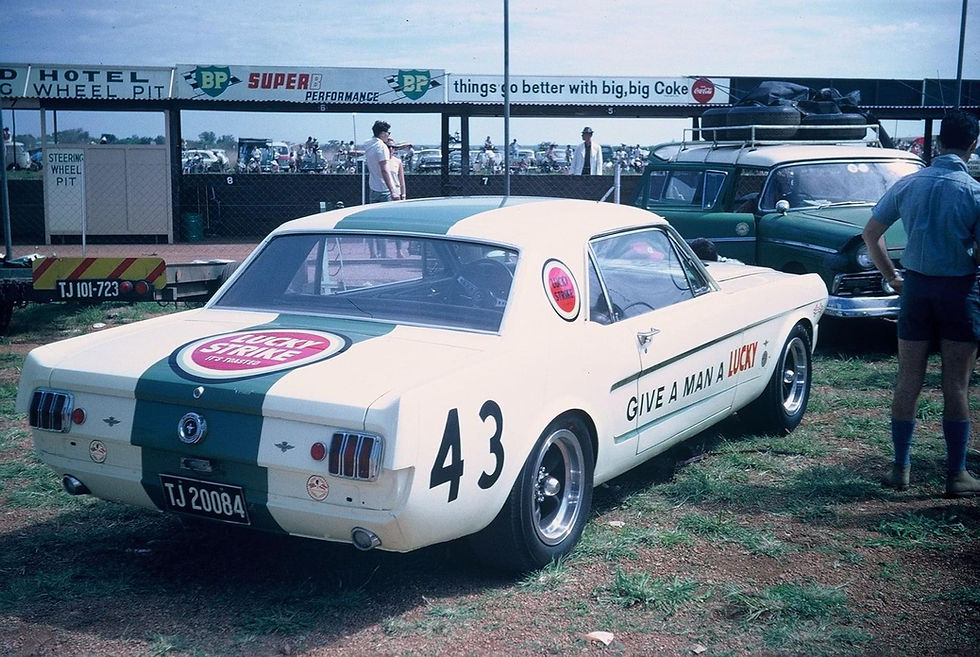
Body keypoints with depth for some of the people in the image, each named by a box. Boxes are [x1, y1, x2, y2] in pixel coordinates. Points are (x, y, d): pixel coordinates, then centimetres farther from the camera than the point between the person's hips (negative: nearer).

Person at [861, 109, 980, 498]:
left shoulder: (908, 184, 0)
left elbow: (871, 233, 4)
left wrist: (891, 276, 13)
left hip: (916, 288, 3)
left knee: (908, 381, 8)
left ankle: (900, 468, 13)